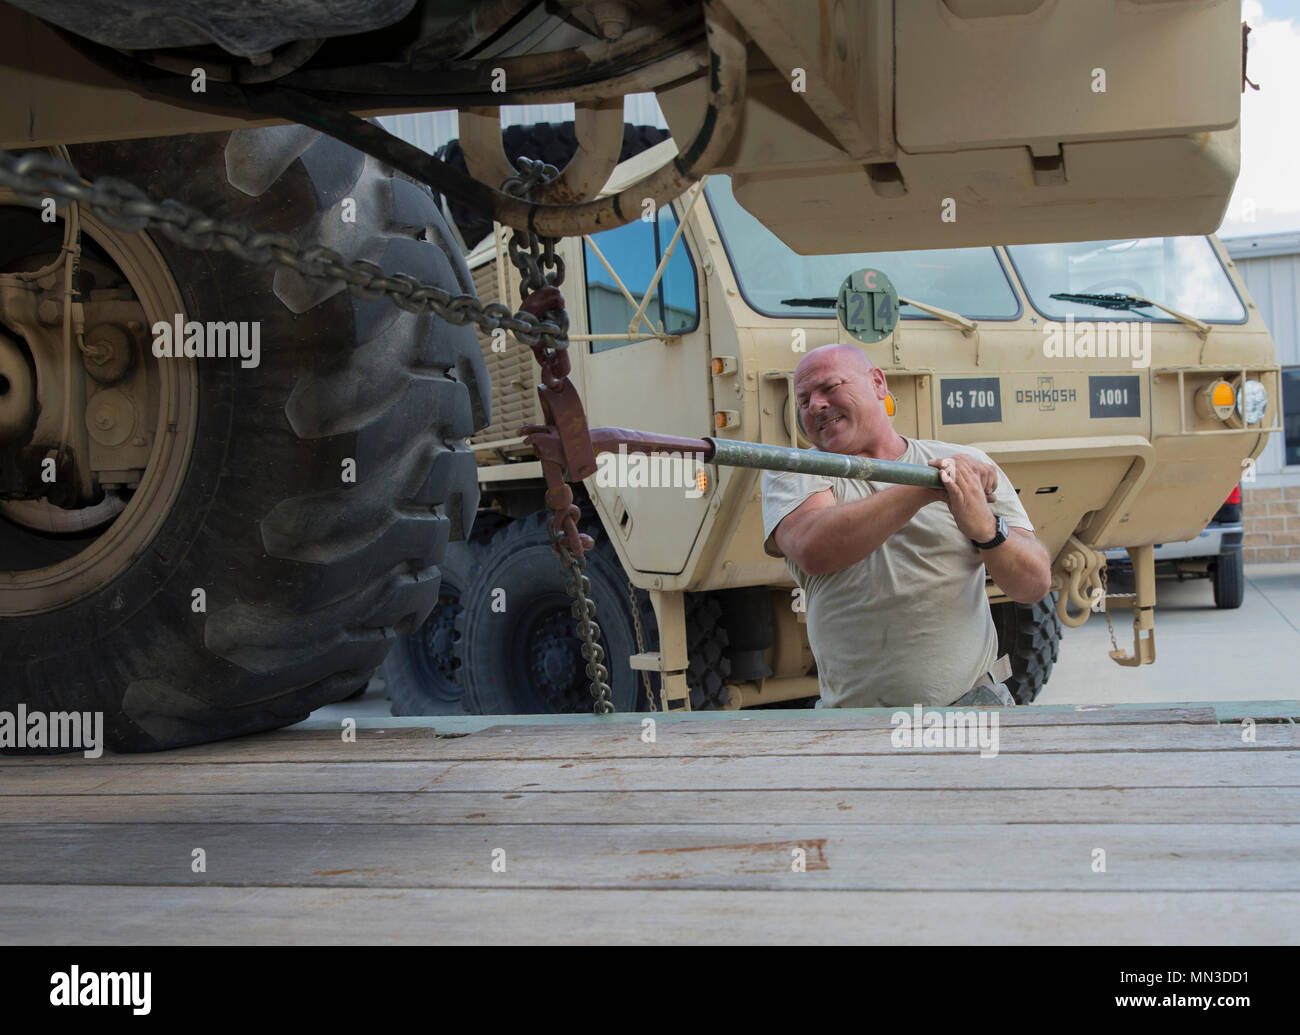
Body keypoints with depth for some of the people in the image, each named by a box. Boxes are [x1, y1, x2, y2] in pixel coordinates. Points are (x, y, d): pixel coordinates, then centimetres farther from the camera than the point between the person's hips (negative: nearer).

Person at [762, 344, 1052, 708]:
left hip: (969, 703, -1)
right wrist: (925, 489, -19)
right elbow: (812, 550, -15)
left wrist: (984, 527, -19)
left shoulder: (967, 468, 9)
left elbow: (1036, 585, 2)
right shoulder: (793, 474, 7)